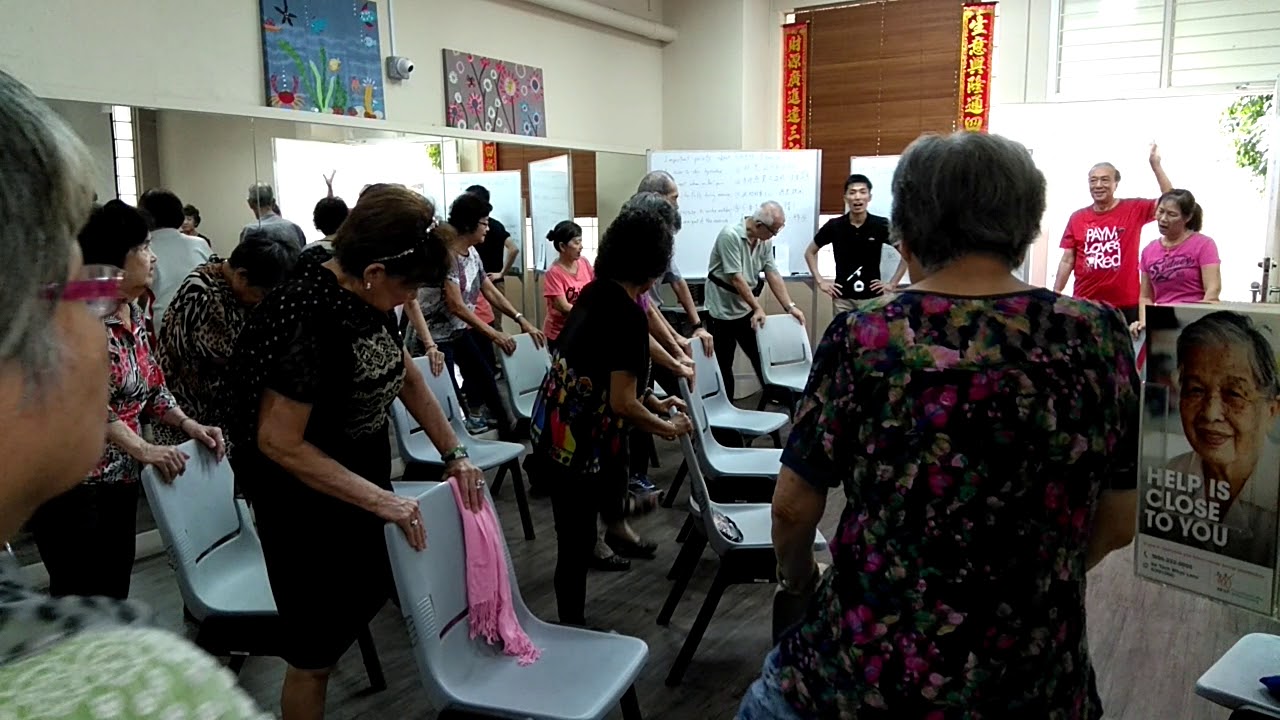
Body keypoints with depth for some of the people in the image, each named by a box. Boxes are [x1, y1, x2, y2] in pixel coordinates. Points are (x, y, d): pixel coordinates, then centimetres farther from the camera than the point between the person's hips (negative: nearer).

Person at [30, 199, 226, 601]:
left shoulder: (134, 312, 10)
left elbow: (151, 386, 14)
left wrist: (188, 425, 0)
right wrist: (143, 449, -27)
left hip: (121, 478, 8)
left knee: (115, 595, 15)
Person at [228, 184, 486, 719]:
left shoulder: (365, 296, -6)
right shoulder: (307, 319, -31)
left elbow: (406, 375, 7)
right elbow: (280, 443, -27)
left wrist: (454, 453, 3)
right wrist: (379, 500, -27)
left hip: (362, 476, 8)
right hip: (304, 500, -8)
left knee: (376, 590, 26)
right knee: (315, 654, 9)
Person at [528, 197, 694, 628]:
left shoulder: (594, 292, 2)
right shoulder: (628, 315, -23)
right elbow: (622, 403, -23)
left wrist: (653, 403, 19)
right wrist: (667, 427, -6)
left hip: (552, 427, 10)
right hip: (577, 442, -10)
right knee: (577, 539, 6)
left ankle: (616, 506, 68)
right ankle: (572, 625, 22)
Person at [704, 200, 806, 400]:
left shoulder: (765, 241, -1)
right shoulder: (730, 236, -23)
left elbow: (773, 275, 1)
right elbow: (736, 278, -25)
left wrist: (790, 307, -4)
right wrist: (758, 308, -24)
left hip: (746, 309, 7)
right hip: (723, 311, -7)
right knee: (723, 363, 3)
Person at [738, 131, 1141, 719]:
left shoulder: (863, 335, -12)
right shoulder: (1098, 335, -7)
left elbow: (793, 506, -6)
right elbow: (1119, 523, 1)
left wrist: (797, 575, 14)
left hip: (865, 673, -2)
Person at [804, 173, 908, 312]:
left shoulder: (881, 225, -4)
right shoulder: (834, 226, -2)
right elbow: (810, 252, 11)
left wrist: (892, 284, 2)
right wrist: (820, 281, 4)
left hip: (873, 298, 0)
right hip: (843, 299, 0)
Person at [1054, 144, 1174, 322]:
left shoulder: (1134, 209, 2)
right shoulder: (1077, 218, 4)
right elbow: (1067, 260, 6)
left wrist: (1155, 165, -9)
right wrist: (1055, 296, 1)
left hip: (1125, 305, -1)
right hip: (1084, 304, 1)